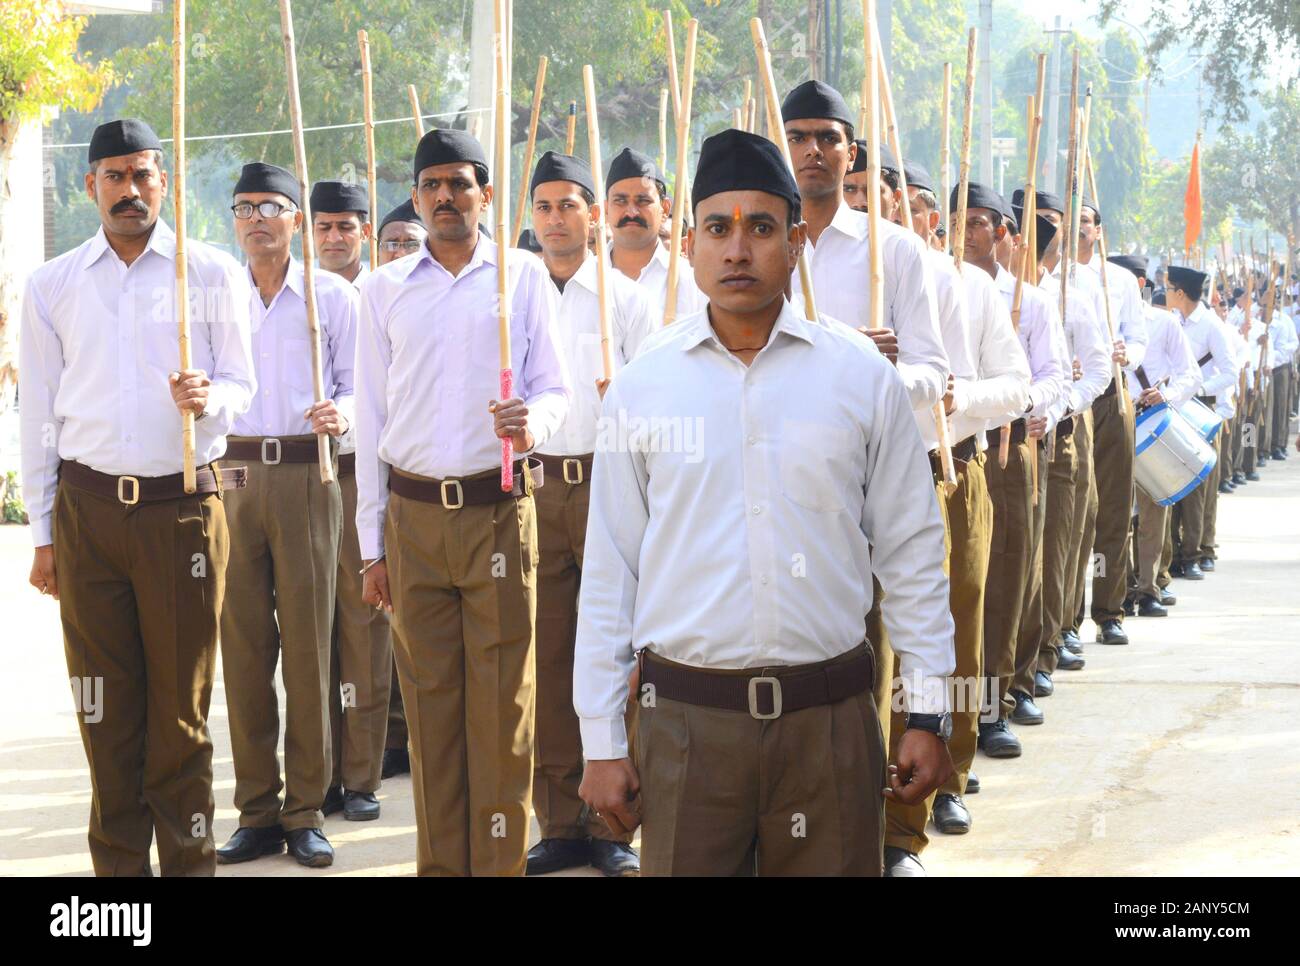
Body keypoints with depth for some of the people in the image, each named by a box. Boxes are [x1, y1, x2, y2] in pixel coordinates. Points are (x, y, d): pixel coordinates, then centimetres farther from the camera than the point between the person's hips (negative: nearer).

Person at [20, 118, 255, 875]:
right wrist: (42, 534, 8)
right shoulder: (52, 287, 10)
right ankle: (120, 862, 12)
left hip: (184, 506, -1)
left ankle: (190, 860, 9)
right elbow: (39, 415, 12)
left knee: (183, 703, 1)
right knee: (106, 706, 4)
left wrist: (209, 399, -17)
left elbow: (241, 387, 7)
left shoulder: (213, 274, 5)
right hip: (87, 509, 2)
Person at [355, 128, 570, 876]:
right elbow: (372, 415, 11)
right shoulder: (385, 289, 11)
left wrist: (534, 422, -20)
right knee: (429, 700, 4)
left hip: (499, 509, -2)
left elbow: (556, 389, 5)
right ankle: (441, 862, 12)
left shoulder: (523, 275, 4)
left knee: (502, 701, -3)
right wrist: (373, 542, 8)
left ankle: (500, 862, 3)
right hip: (414, 513, 2)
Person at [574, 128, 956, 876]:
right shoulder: (643, 386, 3)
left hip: (829, 721, 0)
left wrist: (929, 714, 3)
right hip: (685, 720, 0)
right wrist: (601, 742, 3)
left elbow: (914, 555, 5)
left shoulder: (864, 377, 2)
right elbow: (609, 574, 5)